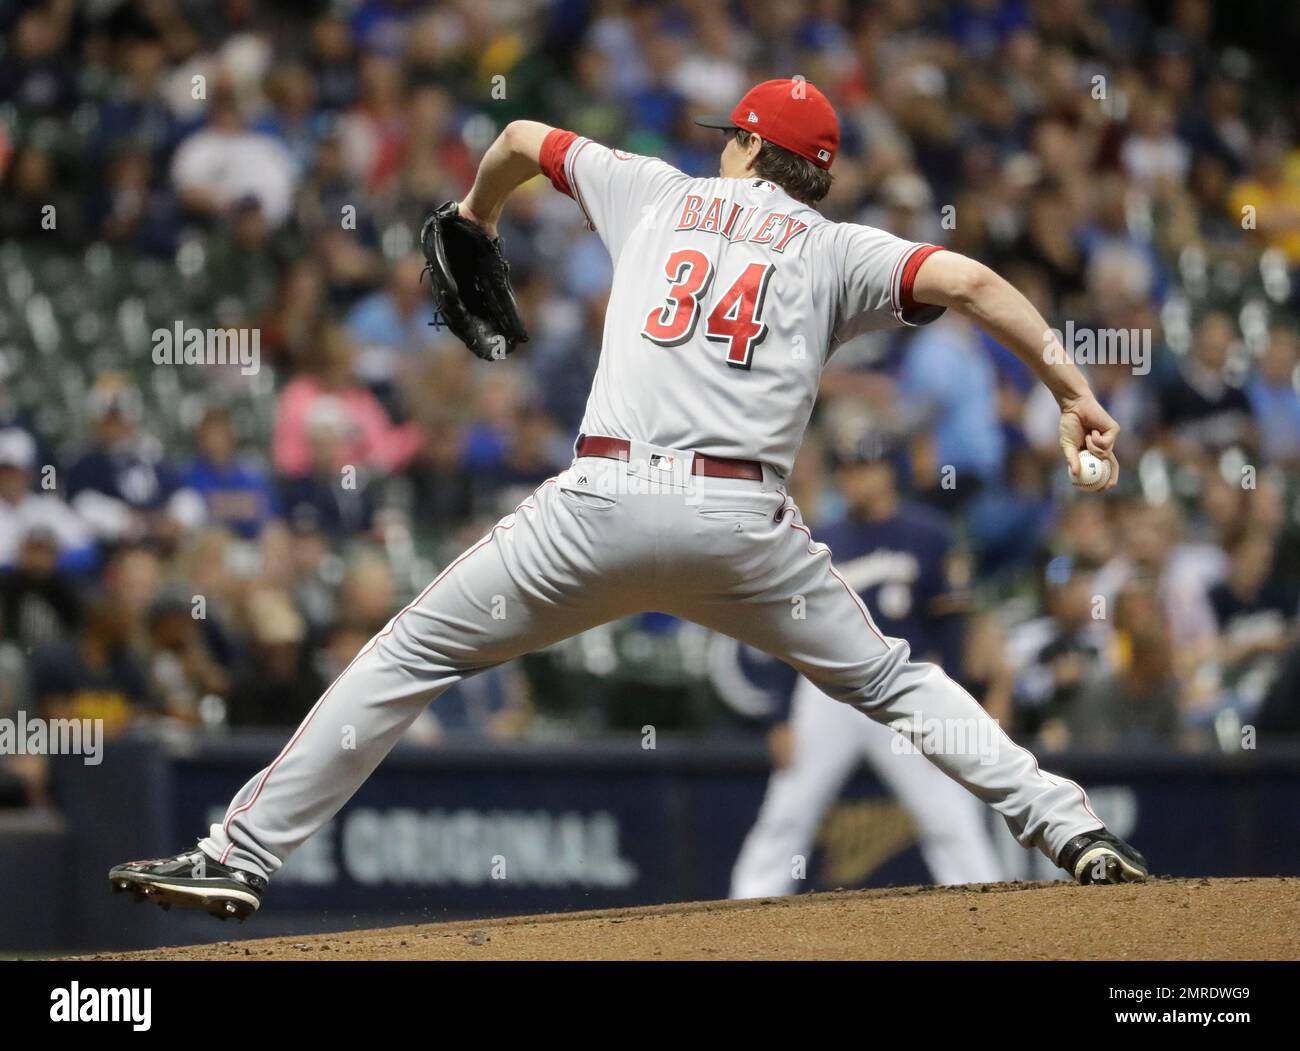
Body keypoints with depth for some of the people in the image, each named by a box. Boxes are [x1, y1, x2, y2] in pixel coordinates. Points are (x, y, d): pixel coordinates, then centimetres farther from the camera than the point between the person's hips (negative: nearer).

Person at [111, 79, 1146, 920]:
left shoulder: (659, 192, 22)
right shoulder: (836, 250, 15)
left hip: (605, 502, 0)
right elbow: (968, 282, 0)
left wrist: (477, 218, 56)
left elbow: (523, 139, 37)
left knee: (411, 655, 8)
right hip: (746, 519, 1)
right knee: (888, 678, 19)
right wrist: (1072, 389, 1)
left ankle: (239, 854, 4)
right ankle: (1070, 826, 7)